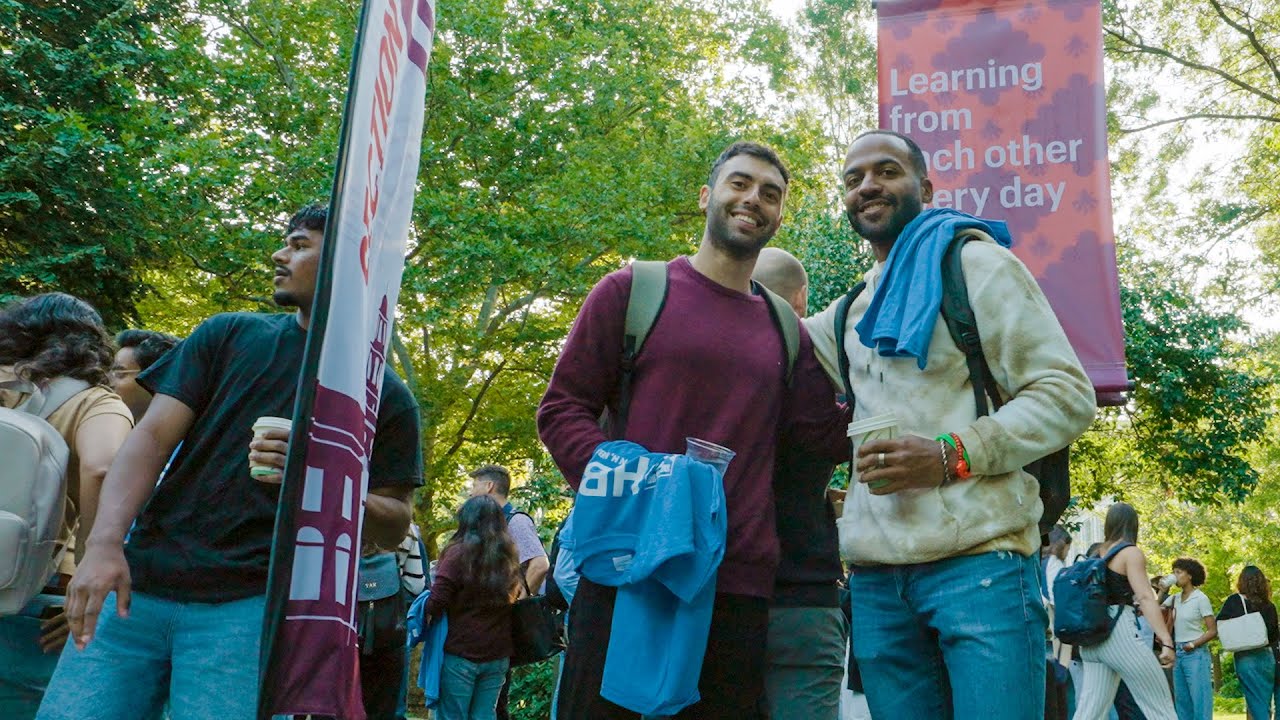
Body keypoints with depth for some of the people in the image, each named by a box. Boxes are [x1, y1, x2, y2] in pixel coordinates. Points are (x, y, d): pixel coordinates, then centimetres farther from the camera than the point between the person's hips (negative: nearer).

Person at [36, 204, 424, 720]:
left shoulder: (387, 397, 4)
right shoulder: (229, 335, 11)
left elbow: (393, 528, 4)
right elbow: (152, 436, 2)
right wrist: (104, 543, -14)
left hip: (250, 604, -2)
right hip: (135, 585, 3)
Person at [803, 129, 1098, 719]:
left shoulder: (975, 263, 3)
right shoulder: (851, 312, 21)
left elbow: (1067, 395, -3)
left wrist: (951, 455, -16)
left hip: (979, 559, -5)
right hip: (875, 576, 6)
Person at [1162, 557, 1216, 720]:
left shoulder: (1201, 599, -7)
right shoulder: (1174, 598, 10)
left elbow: (1213, 631, -8)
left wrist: (1192, 645, -14)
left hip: (1195, 654, -6)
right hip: (1178, 653, 7)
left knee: (1200, 701, -5)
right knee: (1182, 702, 8)